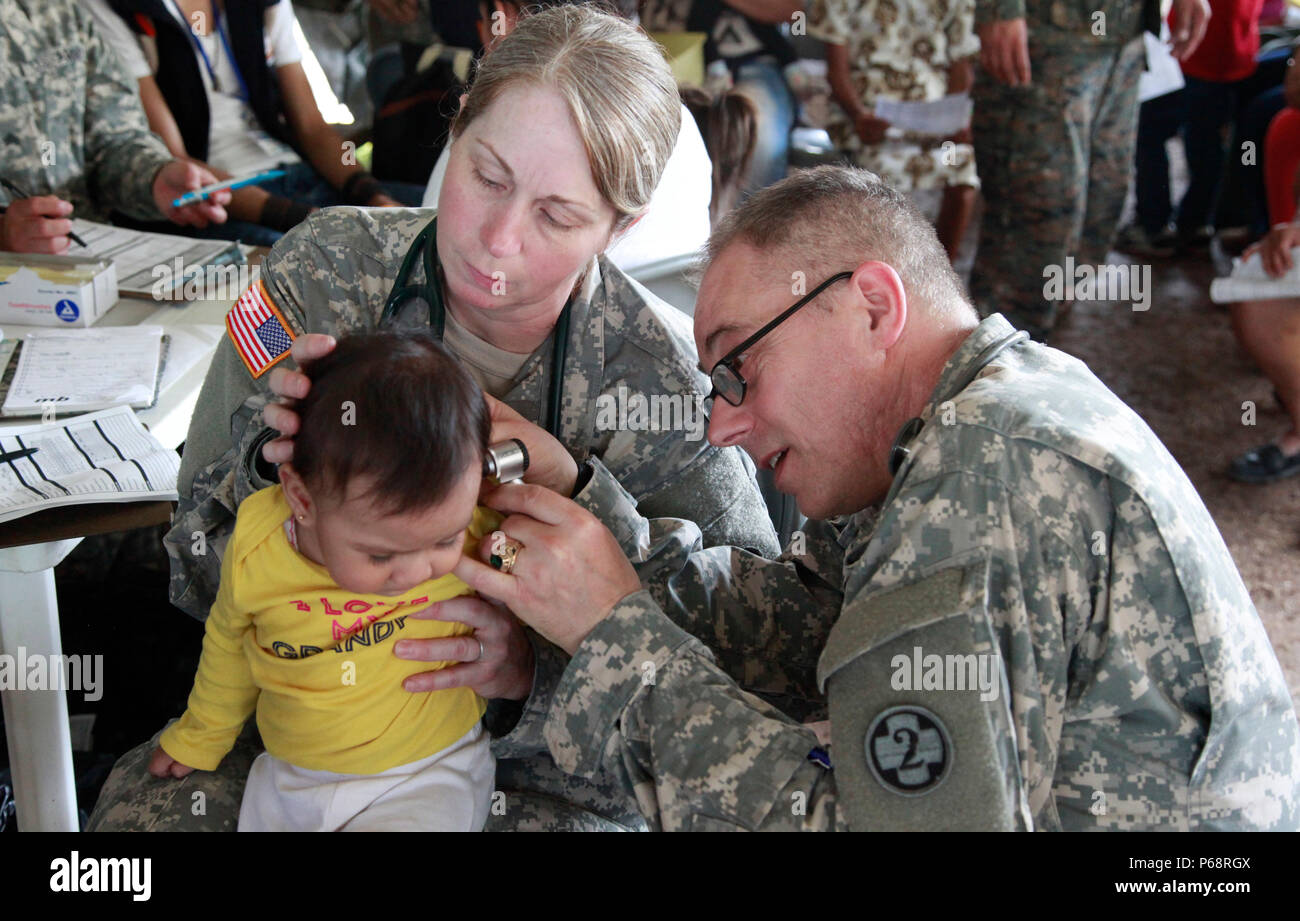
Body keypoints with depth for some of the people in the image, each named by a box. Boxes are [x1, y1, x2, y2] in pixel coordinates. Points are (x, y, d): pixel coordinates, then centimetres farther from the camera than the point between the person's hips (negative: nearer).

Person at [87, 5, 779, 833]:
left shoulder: (660, 382, -20)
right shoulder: (324, 271, -14)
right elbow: (203, 573, -5)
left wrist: (538, 670, -27)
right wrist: (268, 472, -29)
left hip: (538, 766, 0)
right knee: (138, 810, -23)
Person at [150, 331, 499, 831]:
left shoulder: (474, 538, -25)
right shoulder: (255, 548, -18)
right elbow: (228, 645, 5)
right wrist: (201, 737, 20)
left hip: (428, 778, -1)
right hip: (288, 780, 2)